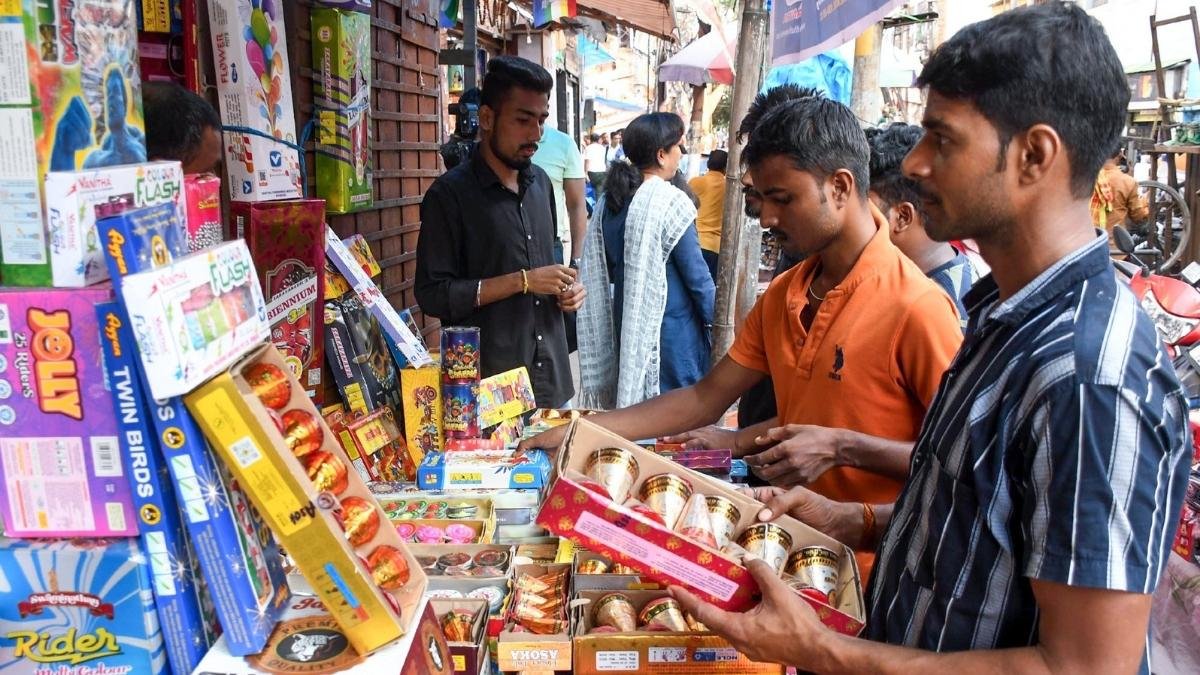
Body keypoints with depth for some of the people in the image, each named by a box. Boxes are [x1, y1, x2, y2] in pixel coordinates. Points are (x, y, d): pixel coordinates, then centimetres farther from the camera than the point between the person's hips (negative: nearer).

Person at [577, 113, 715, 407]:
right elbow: (696, 275, -13)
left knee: (633, 396, 18)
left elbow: (604, 269, 10)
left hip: (627, 320, 7)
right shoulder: (671, 201, -17)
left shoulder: (609, 200, 3)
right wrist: (717, 322, -2)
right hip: (670, 324, -7)